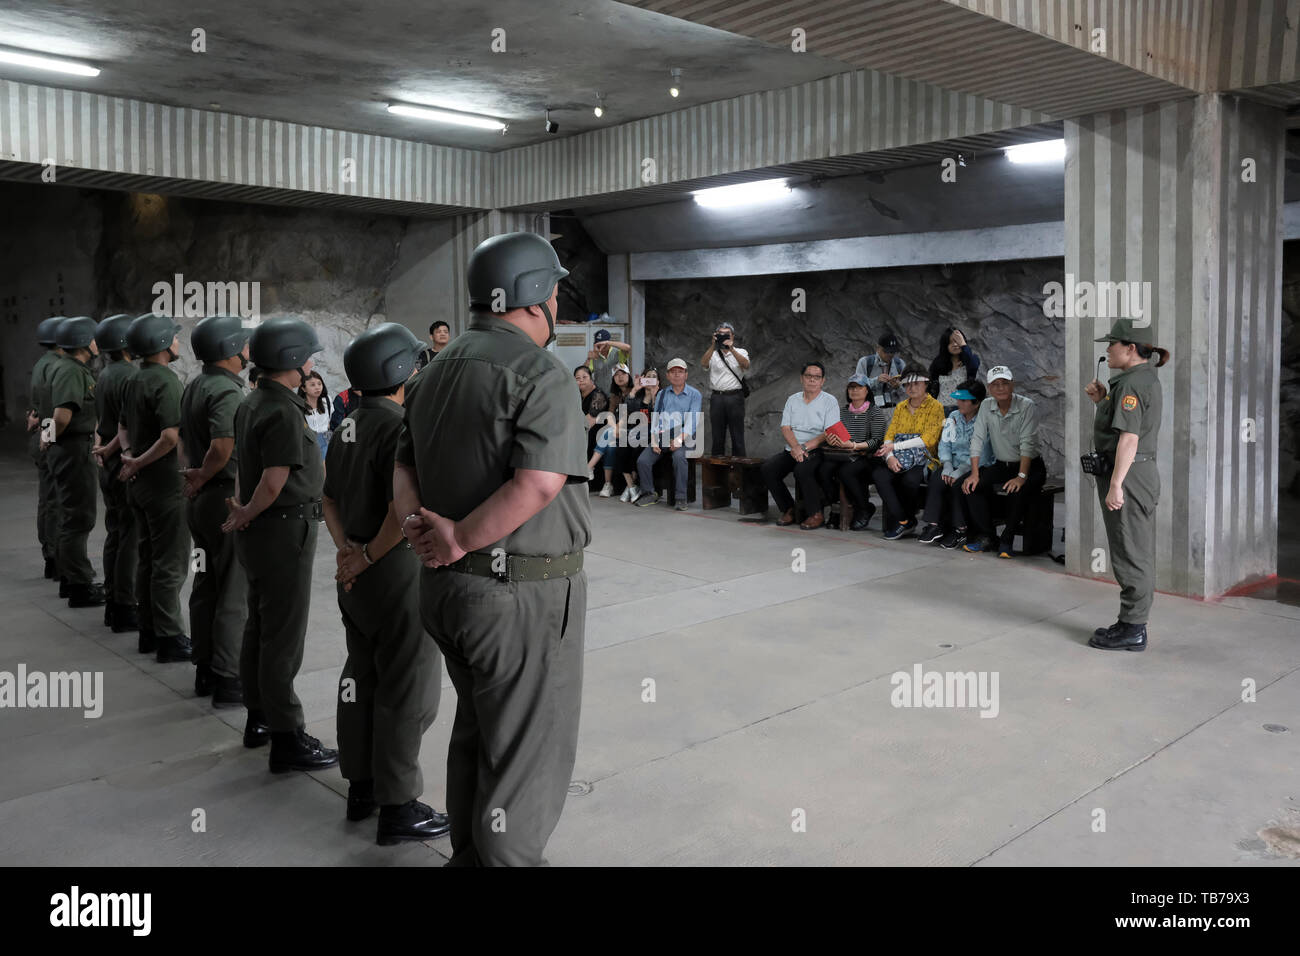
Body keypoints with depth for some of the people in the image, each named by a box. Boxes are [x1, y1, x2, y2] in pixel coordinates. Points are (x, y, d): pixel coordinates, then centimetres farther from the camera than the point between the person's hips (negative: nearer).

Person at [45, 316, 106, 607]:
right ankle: (81, 588, 1)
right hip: (74, 450, -10)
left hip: (70, 450, 10)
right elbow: (62, 414, -30)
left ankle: (71, 577, 30)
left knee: (70, 516, 18)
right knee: (79, 518, -5)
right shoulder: (71, 371, -18)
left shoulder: (75, 369, 14)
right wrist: (53, 439, -14)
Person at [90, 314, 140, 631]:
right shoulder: (129, 376, -17)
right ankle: (125, 609, 0)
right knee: (131, 537, -4)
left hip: (109, 467, 9)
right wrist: (110, 450, -12)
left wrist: (101, 447, 11)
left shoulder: (105, 374, 12)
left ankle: (112, 604, 22)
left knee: (115, 534, 15)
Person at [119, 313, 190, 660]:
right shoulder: (166, 381, -18)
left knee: (147, 559, 15)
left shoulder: (134, 381, 11)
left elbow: (123, 426, 21)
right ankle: (170, 638, 2)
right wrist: (139, 462, -15)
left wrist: (130, 455, 5)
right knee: (170, 563, -3)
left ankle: (149, 631, 24)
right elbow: (171, 436, -27)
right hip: (166, 483, -9)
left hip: (141, 484, 9)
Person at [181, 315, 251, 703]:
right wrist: (202, 479, -14)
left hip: (200, 499, 10)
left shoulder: (194, 386, 11)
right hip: (227, 498, -10)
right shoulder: (228, 391, -19)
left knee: (205, 587, 15)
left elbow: (184, 438, 20)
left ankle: (205, 671, 25)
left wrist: (196, 473, 11)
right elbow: (223, 446, -31)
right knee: (234, 595, -3)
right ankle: (228, 681, 3)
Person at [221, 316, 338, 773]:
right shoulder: (284, 411, -20)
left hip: (259, 531, 10)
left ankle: (258, 718, 31)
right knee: (284, 637, -5)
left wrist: (243, 508, 7)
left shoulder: (252, 403, 10)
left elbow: (244, 465, 13)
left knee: (259, 627, 18)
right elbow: (275, 481, -24)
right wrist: (246, 516, -10)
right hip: (284, 530, -10)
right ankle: (287, 739, 1)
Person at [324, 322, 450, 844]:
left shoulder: (349, 423, 9)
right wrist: (367, 557, -15)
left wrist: (346, 548, 1)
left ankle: (361, 787, 31)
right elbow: (405, 511, -27)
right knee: (406, 689, 1)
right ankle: (397, 806, 10)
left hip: (357, 577, 9)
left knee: (362, 678, 18)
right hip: (398, 573, -9)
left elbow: (330, 500, 14)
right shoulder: (398, 426, -19)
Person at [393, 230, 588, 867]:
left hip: (446, 587, 9)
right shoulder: (539, 374, -15)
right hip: (522, 593, -9)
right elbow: (537, 485, -26)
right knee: (528, 751, 5)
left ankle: (469, 854, 38)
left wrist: (421, 524, -7)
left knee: (475, 731, 23)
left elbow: (403, 468, 10)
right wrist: (457, 542, -18)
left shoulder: (436, 372, 12)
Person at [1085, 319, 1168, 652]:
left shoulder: (1131, 384, -17)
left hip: (1127, 475, -11)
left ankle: (1132, 630, 5)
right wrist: (1102, 401, 8)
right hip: (1144, 473, 11)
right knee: (1139, 554, 15)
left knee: (1130, 555, -3)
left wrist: (1115, 484, -25)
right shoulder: (1149, 379, 15)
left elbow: (1129, 437, -24)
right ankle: (1133, 624, 25)